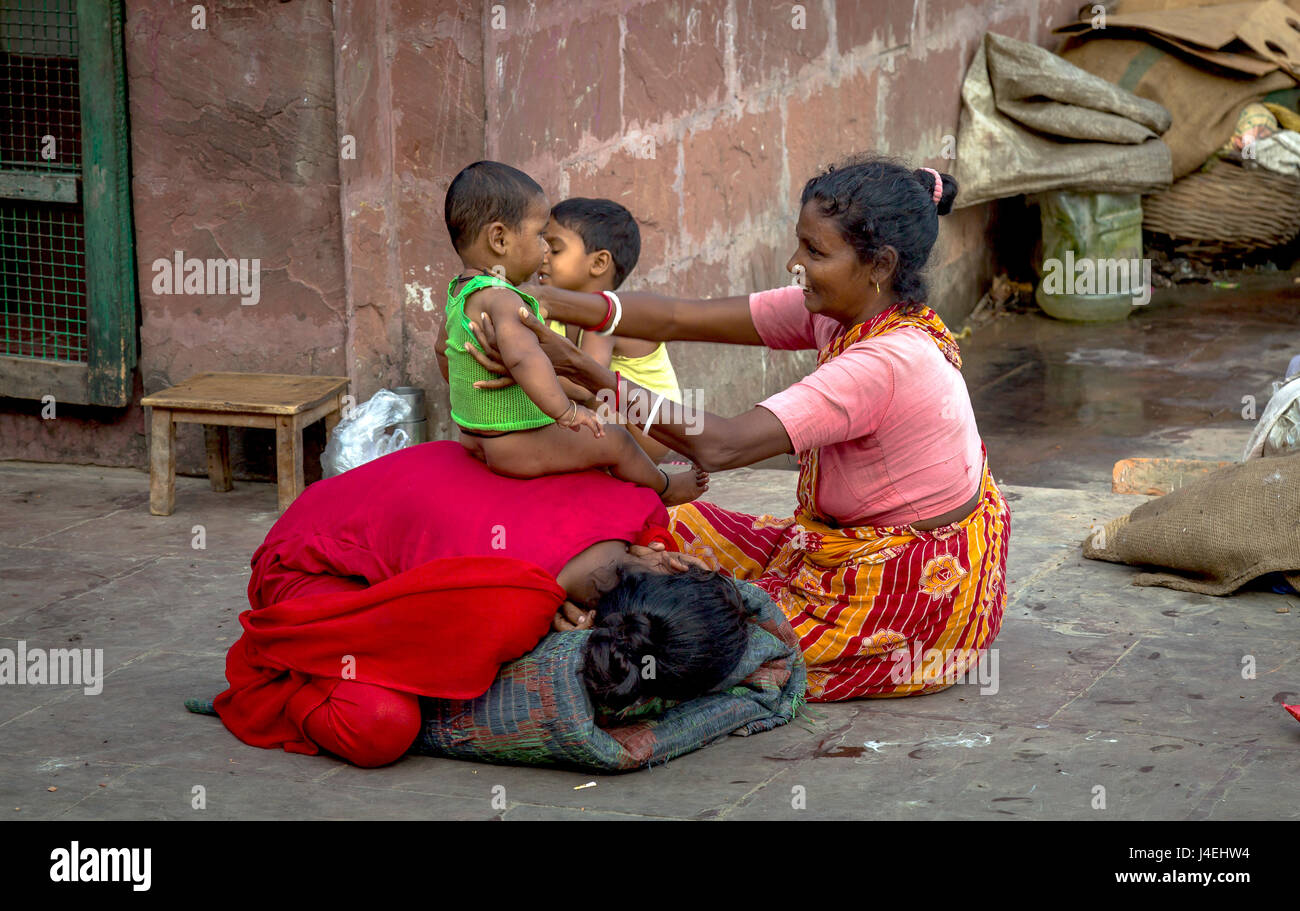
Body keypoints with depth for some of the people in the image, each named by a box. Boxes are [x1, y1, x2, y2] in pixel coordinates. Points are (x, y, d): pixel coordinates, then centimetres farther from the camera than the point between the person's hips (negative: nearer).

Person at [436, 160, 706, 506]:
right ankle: (661, 486, 30)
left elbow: (444, 352, 22)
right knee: (615, 442, 6)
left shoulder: (459, 292, 5)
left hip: (472, 438, 10)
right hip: (514, 446, -10)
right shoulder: (501, 299, -28)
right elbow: (524, 357, -44)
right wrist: (565, 410, -44)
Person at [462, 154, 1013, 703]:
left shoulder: (888, 363, -32)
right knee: (675, 530, 3)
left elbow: (720, 446, -37)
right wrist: (551, 302, -19)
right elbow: (682, 319, -6)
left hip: (920, 586, -9)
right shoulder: (840, 312, -4)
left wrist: (580, 370, -38)